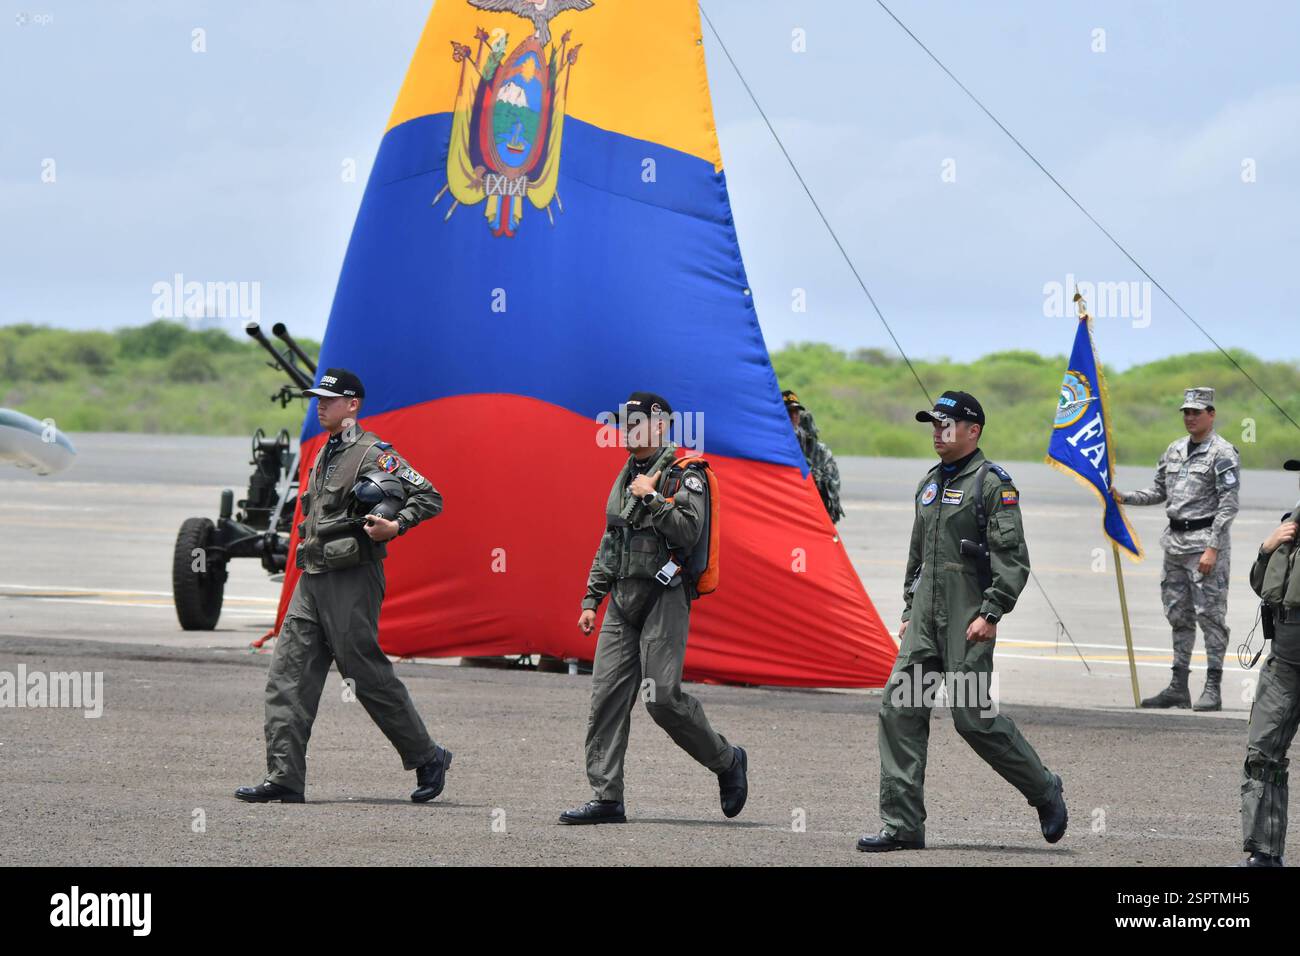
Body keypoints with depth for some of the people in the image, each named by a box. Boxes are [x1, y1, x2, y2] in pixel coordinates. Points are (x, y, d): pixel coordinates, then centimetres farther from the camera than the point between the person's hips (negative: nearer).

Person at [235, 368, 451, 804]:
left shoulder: (373, 453, -8)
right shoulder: (324, 455, 18)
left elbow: (429, 497, -12)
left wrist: (395, 526, -25)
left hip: (352, 580, -8)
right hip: (312, 579, 8)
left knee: (370, 676, -4)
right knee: (288, 676, -1)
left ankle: (428, 758, 12)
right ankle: (284, 779, -3)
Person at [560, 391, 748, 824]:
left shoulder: (684, 476, -6)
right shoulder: (626, 477, 18)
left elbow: (688, 534, -18)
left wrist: (652, 498, -18)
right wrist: (591, 599, 18)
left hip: (664, 599, -7)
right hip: (623, 598, 7)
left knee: (663, 697, -14)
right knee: (607, 695, -2)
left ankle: (727, 761, 9)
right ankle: (606, 798, -2)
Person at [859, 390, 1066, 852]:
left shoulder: (992, 483, -7)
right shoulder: (929, 482, 18)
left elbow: (1013, 558, -13)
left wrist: (991, 614, -19)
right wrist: (910, 610, 21)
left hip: (969, 618, -8)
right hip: (926, 617, 8)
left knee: (974, 716, -8)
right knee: (900, 709, -2)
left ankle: (1045, 792, 13)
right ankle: (902, 825, -2)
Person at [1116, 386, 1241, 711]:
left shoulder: (1223, 453, -9)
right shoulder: (1174, 450, 15)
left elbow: (1228, 504, -13)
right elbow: (1159, 491, 22)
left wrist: (1212, 548, -19)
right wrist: (1124, 497, 5)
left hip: (1206, 539, -8)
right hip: (1175, 541, 8)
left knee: (1210, 615, -6)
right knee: (1178, 615, 10)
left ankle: (1213, 689, -5)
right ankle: (1178, 687, 15)